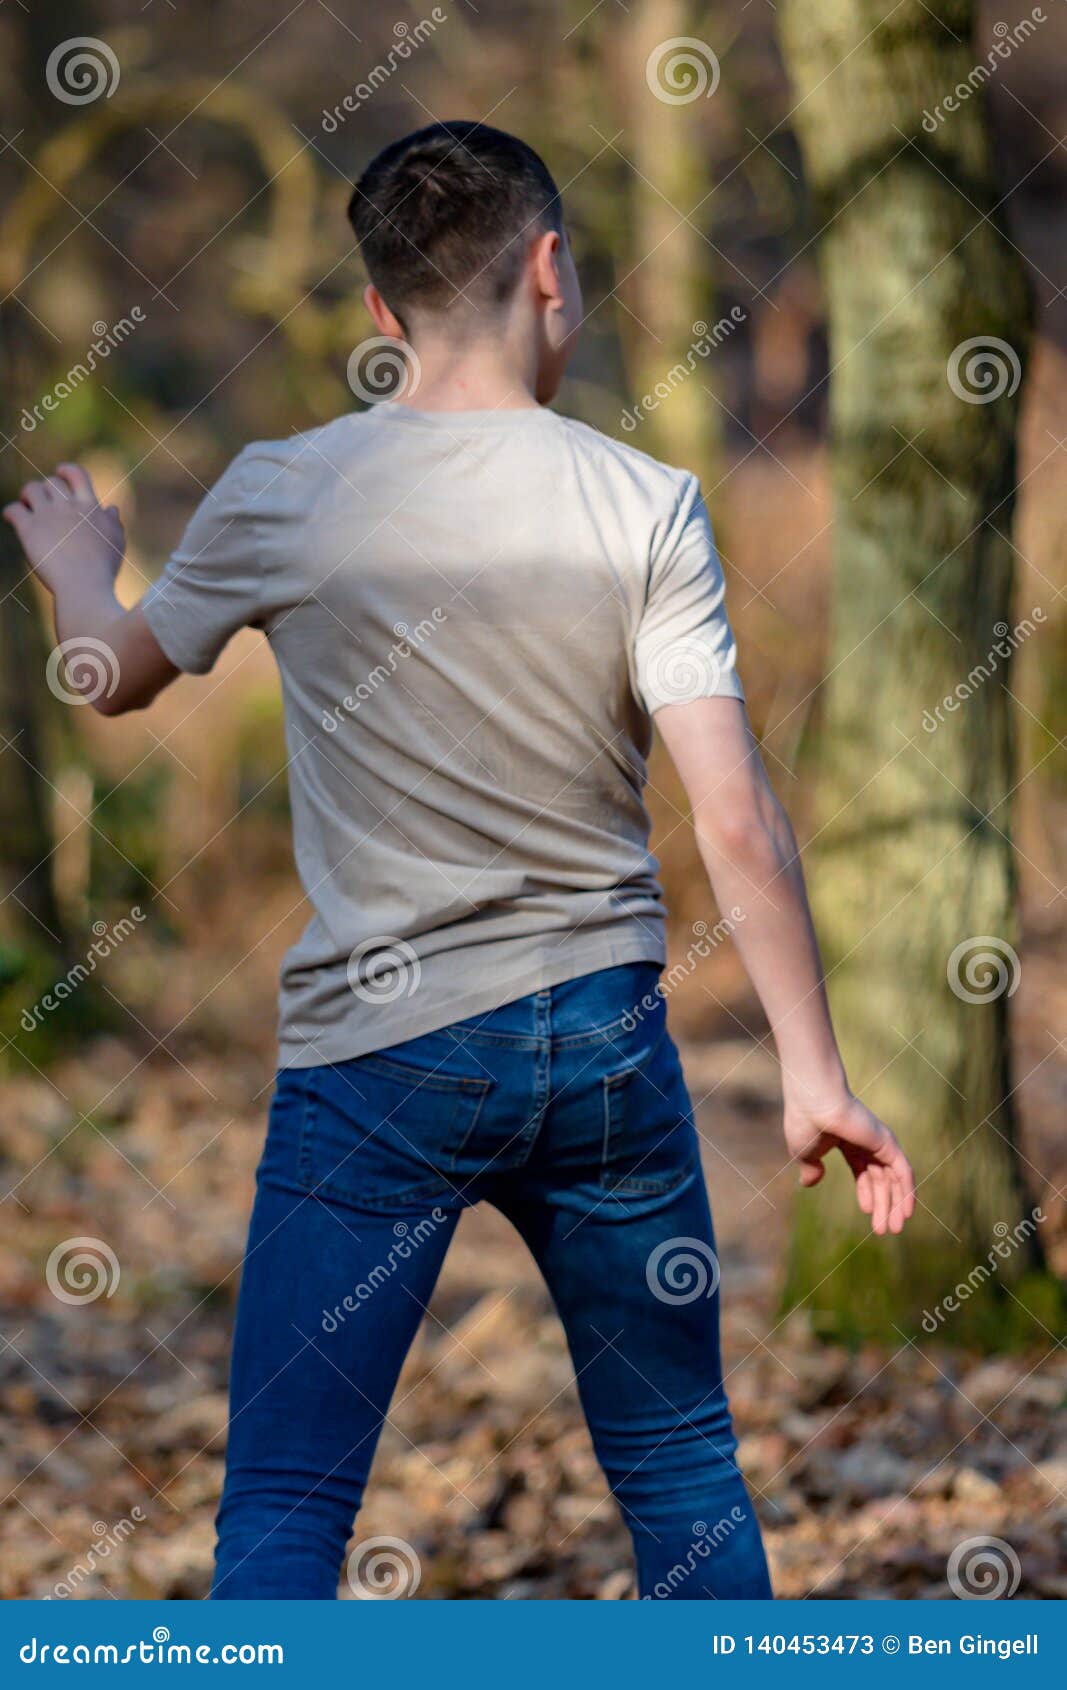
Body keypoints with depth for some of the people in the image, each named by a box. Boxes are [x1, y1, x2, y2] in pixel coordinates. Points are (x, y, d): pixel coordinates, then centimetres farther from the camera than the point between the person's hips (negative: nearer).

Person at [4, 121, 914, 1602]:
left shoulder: (284, 496, -6)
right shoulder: (647, 506, -7)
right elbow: (737, 825, -10)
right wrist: (816, 1075, -3)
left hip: (378, 1060, -1)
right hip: (605, 1039, 2)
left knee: (283, 1504, 0)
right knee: (682, 1464, 16)